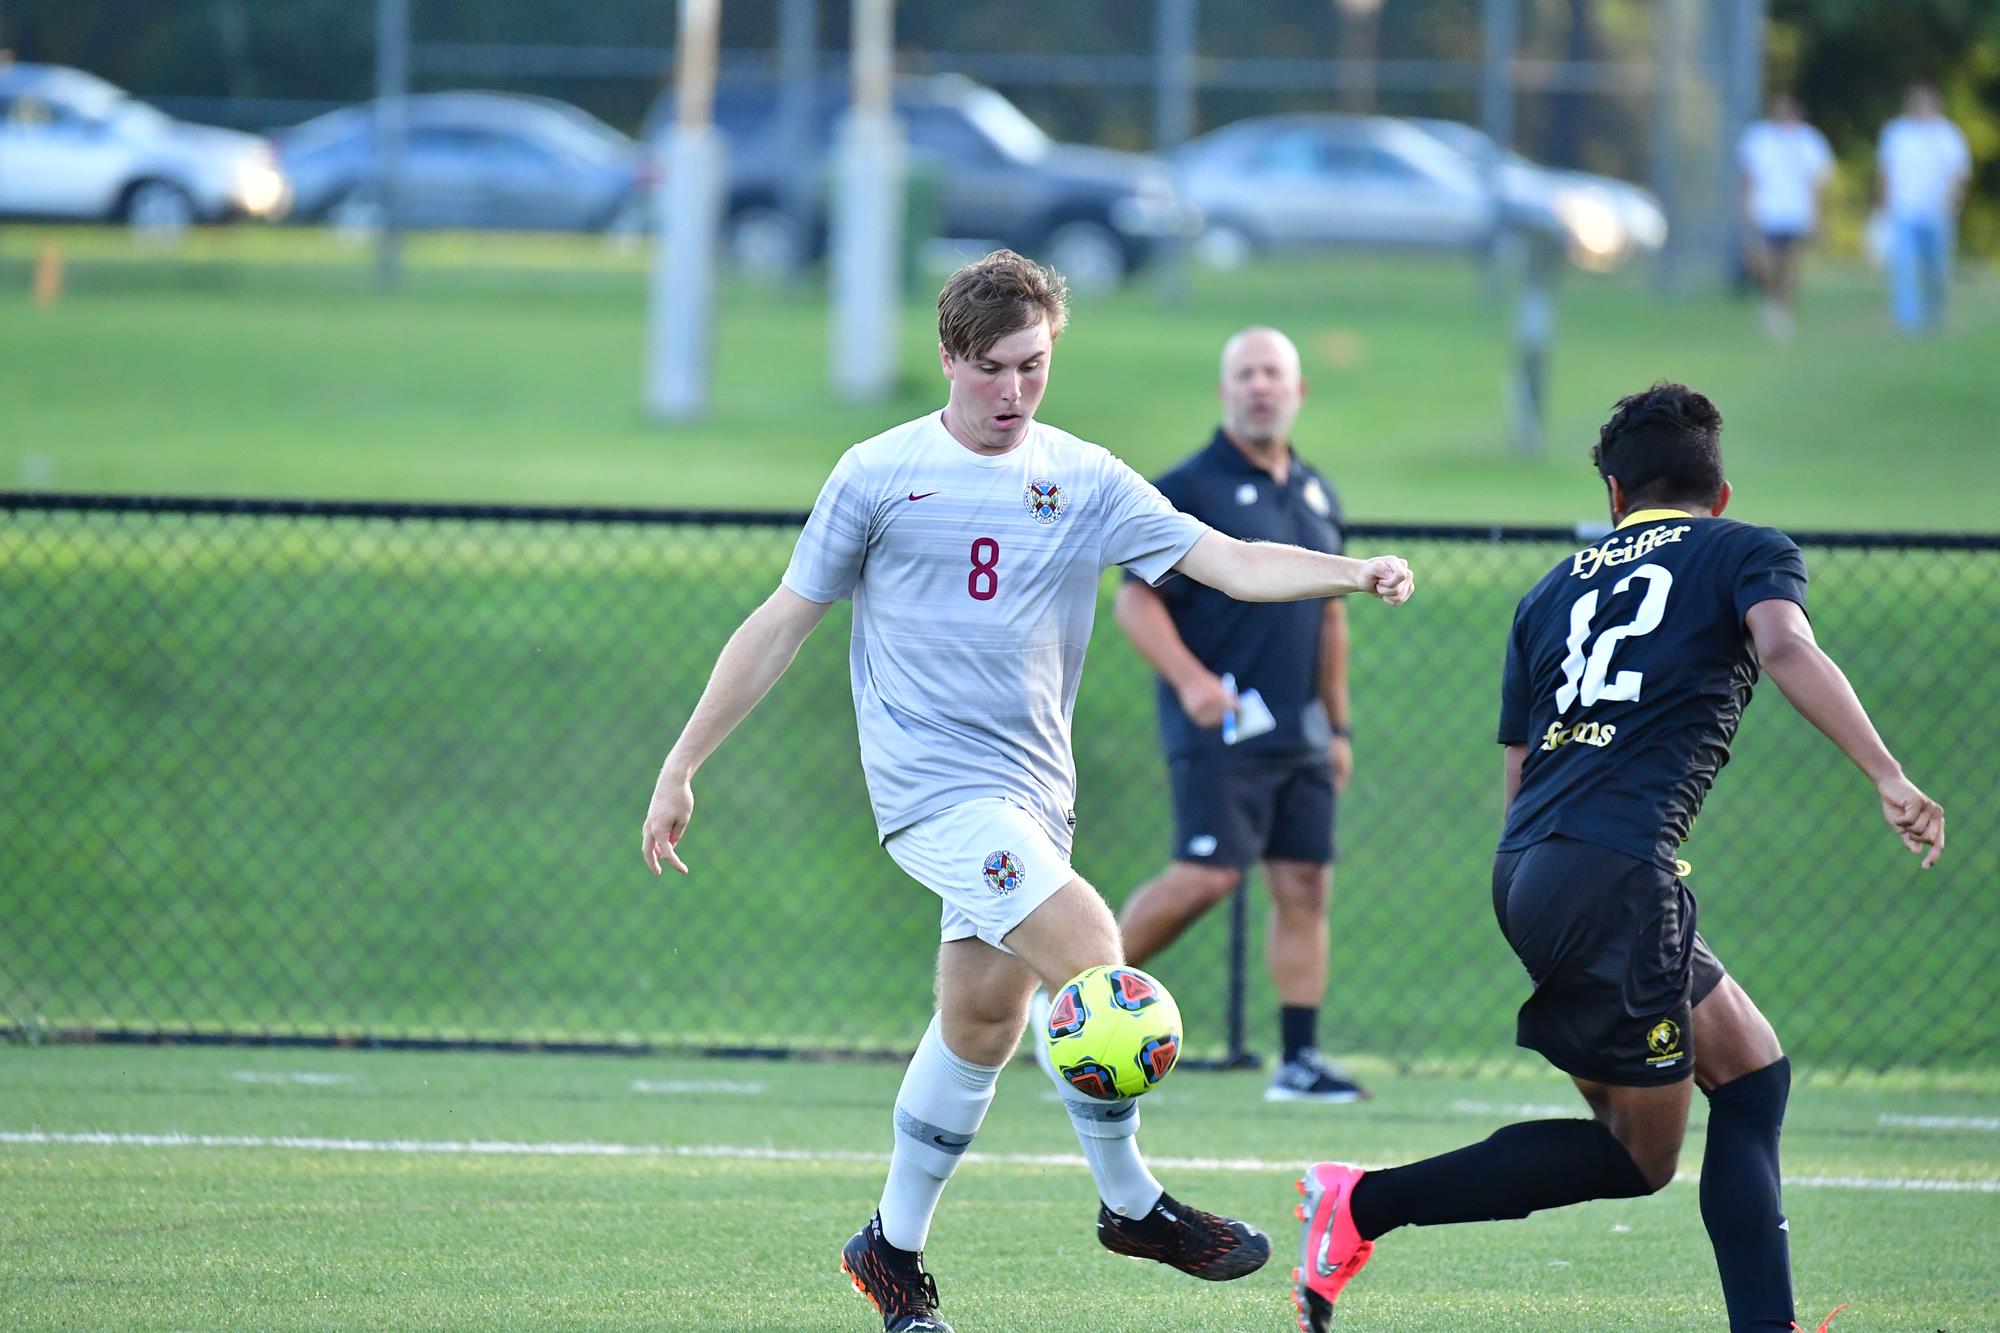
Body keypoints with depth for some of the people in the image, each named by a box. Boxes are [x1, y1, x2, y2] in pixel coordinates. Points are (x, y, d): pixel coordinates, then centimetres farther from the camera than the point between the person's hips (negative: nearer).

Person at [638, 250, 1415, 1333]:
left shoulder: (1084, 481, 7)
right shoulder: (879, 475, -2)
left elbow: (1225, 561, 0)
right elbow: (781, 625, 4)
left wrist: (1353, 574, -18)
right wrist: (680, 768, 4)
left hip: (1033, 791, 5)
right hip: (931, 781, -5)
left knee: (983, 1027, 10)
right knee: (1087, 951, -21)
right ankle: (1132, 1204, -6)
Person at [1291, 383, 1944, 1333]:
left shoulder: (1555, 588, 25)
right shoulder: (1746, 552, 10)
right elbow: (1785, 649, -13)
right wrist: (1889, 780, -21)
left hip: (1527, 871, 7)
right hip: (1619, 874, -7)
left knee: (1751, 1070, 17)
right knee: (1635, 1157, 2)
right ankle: (1364, 1204, -3)